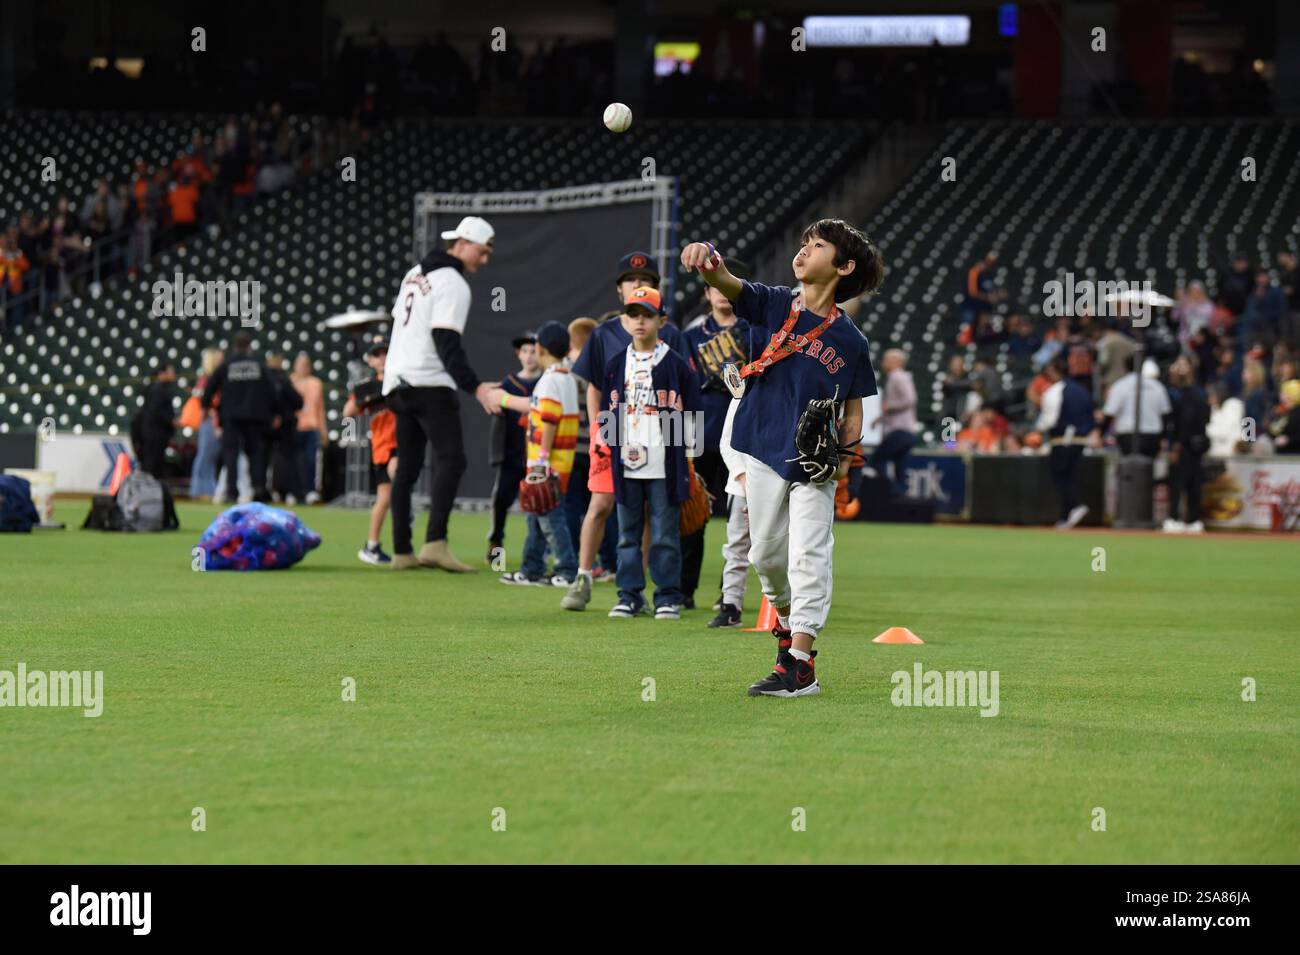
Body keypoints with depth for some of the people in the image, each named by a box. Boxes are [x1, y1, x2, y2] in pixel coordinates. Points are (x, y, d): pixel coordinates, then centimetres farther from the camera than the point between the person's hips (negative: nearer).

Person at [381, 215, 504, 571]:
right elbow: (446, 343, -20)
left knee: (407, 466, 11)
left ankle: (401, 552, 9)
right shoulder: (453, 284, -11)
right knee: (451, 459, -14)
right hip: (429, 384, -9)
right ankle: (435, 543, -27)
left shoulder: (415, 274, 17)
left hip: (398, 383, 9)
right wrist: (475, 387, -26)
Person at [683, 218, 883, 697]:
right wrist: (706, 258, -42)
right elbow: (727, 283, -19)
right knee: (766, 554, 11)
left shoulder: (851, 342, -2)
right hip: (765, 455, 2)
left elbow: (854, 409, 6)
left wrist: (843, 455, -12)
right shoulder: (775, 305, -1)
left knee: (809, 558, -9)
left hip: (814, 468, -2)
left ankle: (800, 663, -12)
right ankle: (785, 616, 38)